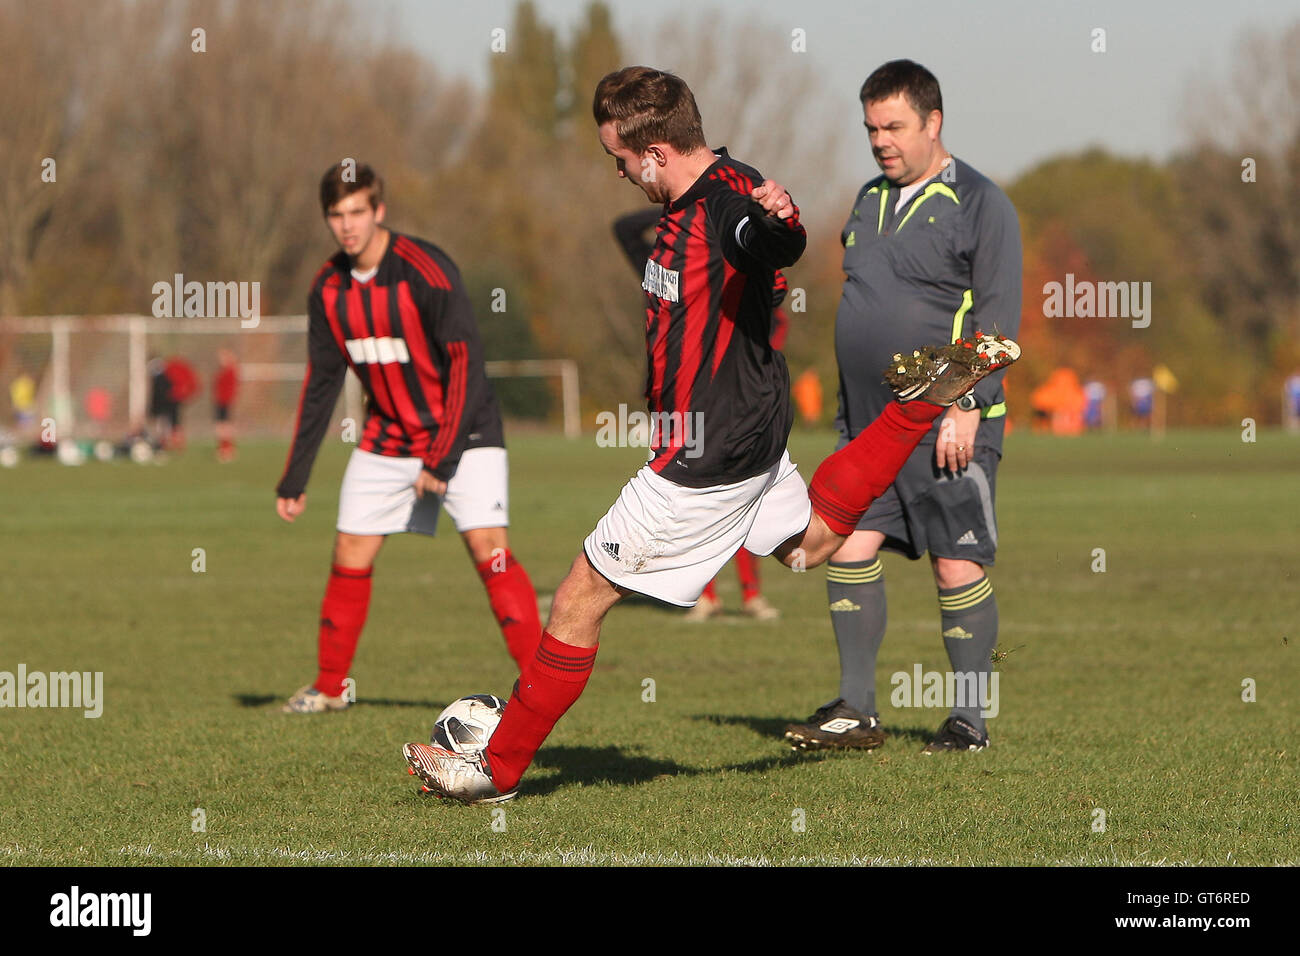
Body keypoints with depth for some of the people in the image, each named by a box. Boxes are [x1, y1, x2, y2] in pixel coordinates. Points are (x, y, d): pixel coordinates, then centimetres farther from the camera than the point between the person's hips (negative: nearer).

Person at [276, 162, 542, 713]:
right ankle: (330, 688, 18)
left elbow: (466, 363, -23)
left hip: (462, 432, -5)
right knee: (350, 557, 2)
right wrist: (294, 480, 6)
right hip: (387, 437, 6)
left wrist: (441, 460, -25)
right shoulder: (329, 288, -2)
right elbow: (320, 384, 7)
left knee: (488, 549, -19)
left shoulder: (425, 271, -22)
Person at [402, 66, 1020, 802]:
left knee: (583, 596, -2)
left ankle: (500, 769, 7)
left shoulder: (727, 204, -27)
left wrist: (778, 221, -70)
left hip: (708, 458, -10)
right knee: (811, 541, 35)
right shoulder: (700, 199, 3)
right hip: (752, 431, 10)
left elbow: (780, 248, -49)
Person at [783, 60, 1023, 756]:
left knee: (957, 567, -3)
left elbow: (999, 318, -11)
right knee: (849, 547, 0)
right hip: (868, 423, 7)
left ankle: (969, 722, 4)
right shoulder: (870, 201, 16)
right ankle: (856, 710, 5)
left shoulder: (979, 204, -6)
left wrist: (966, 406, -18)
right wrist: (850, 409, 20)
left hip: (946, 427, -7)